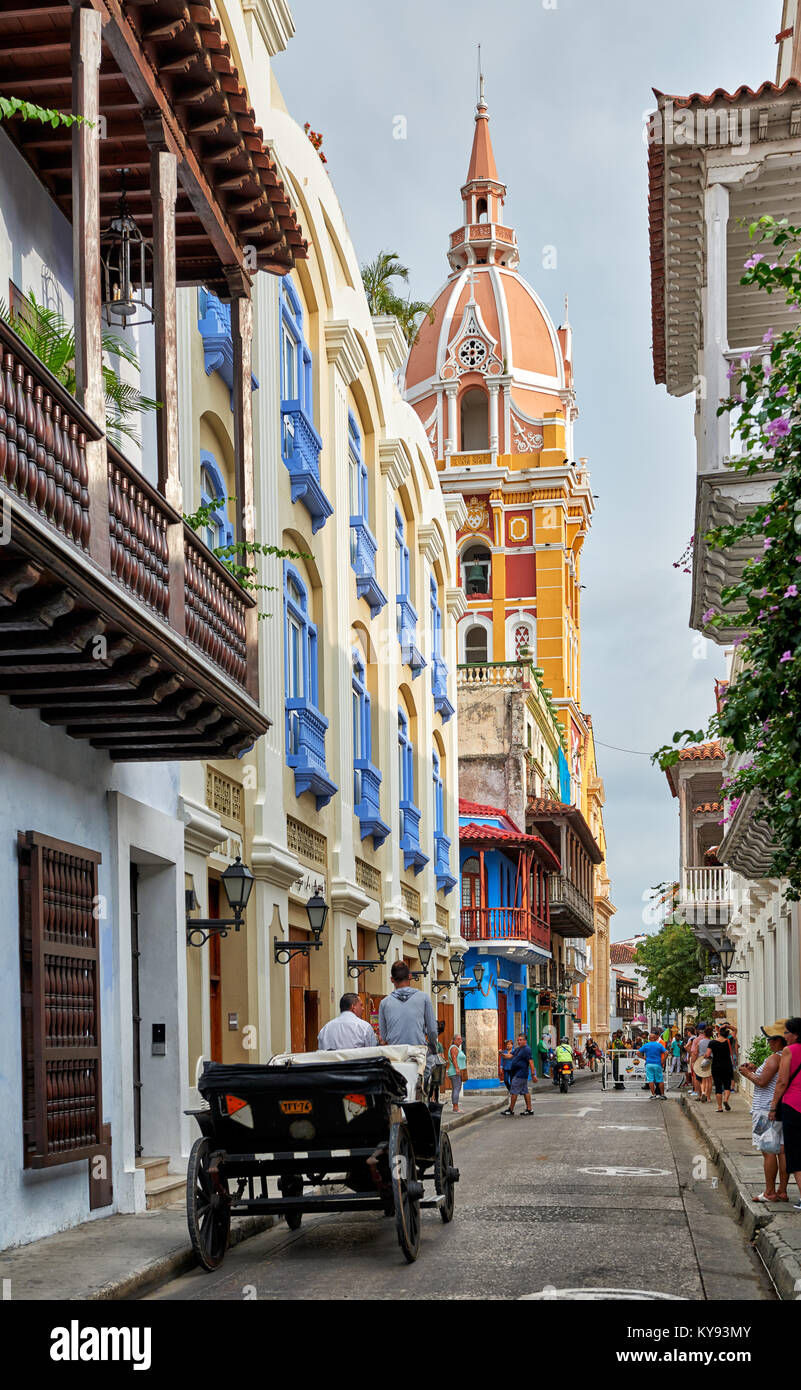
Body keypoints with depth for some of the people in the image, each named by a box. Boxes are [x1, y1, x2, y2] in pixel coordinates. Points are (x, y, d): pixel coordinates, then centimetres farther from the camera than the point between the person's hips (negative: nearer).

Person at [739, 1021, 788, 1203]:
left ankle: (770, 1193, -1)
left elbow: (762, 1081, -19)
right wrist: (755, 1069, 19)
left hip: (766, 1110, -9)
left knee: (768, 1151, -4)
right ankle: (782, 1191, 12)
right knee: (782, 1150, 9)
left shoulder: (775, 1058, -16)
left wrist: (748, 1074, -1)